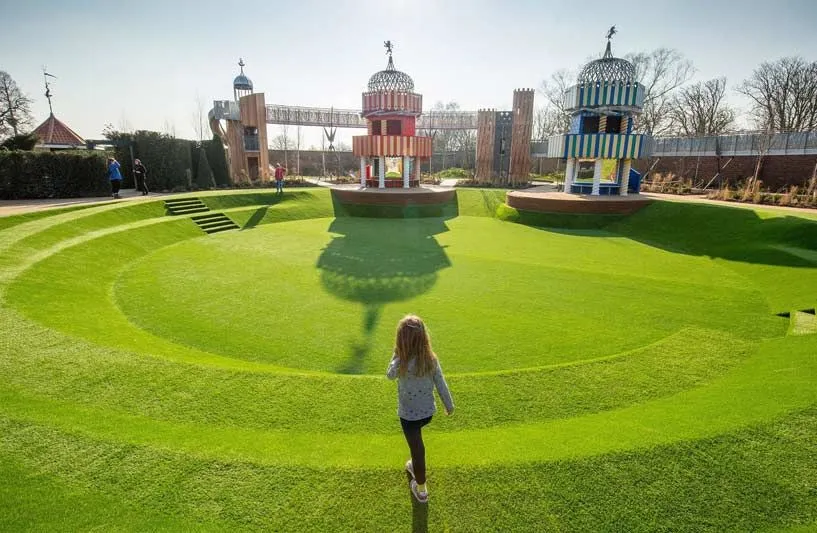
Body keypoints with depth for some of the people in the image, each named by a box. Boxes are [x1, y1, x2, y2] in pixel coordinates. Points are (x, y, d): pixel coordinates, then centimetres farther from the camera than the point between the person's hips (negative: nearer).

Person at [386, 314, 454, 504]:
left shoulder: (402, 363, -30)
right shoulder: (431, 358, -16)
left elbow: (389, 375, -7)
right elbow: (441, 384, -4)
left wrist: (396, 353, -12)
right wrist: (449, 405, 10)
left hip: (409, 415, -5)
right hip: (428, 412, 5)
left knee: (417, 449, 13)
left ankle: (421, 490, 34)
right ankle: (415, 466, 56)